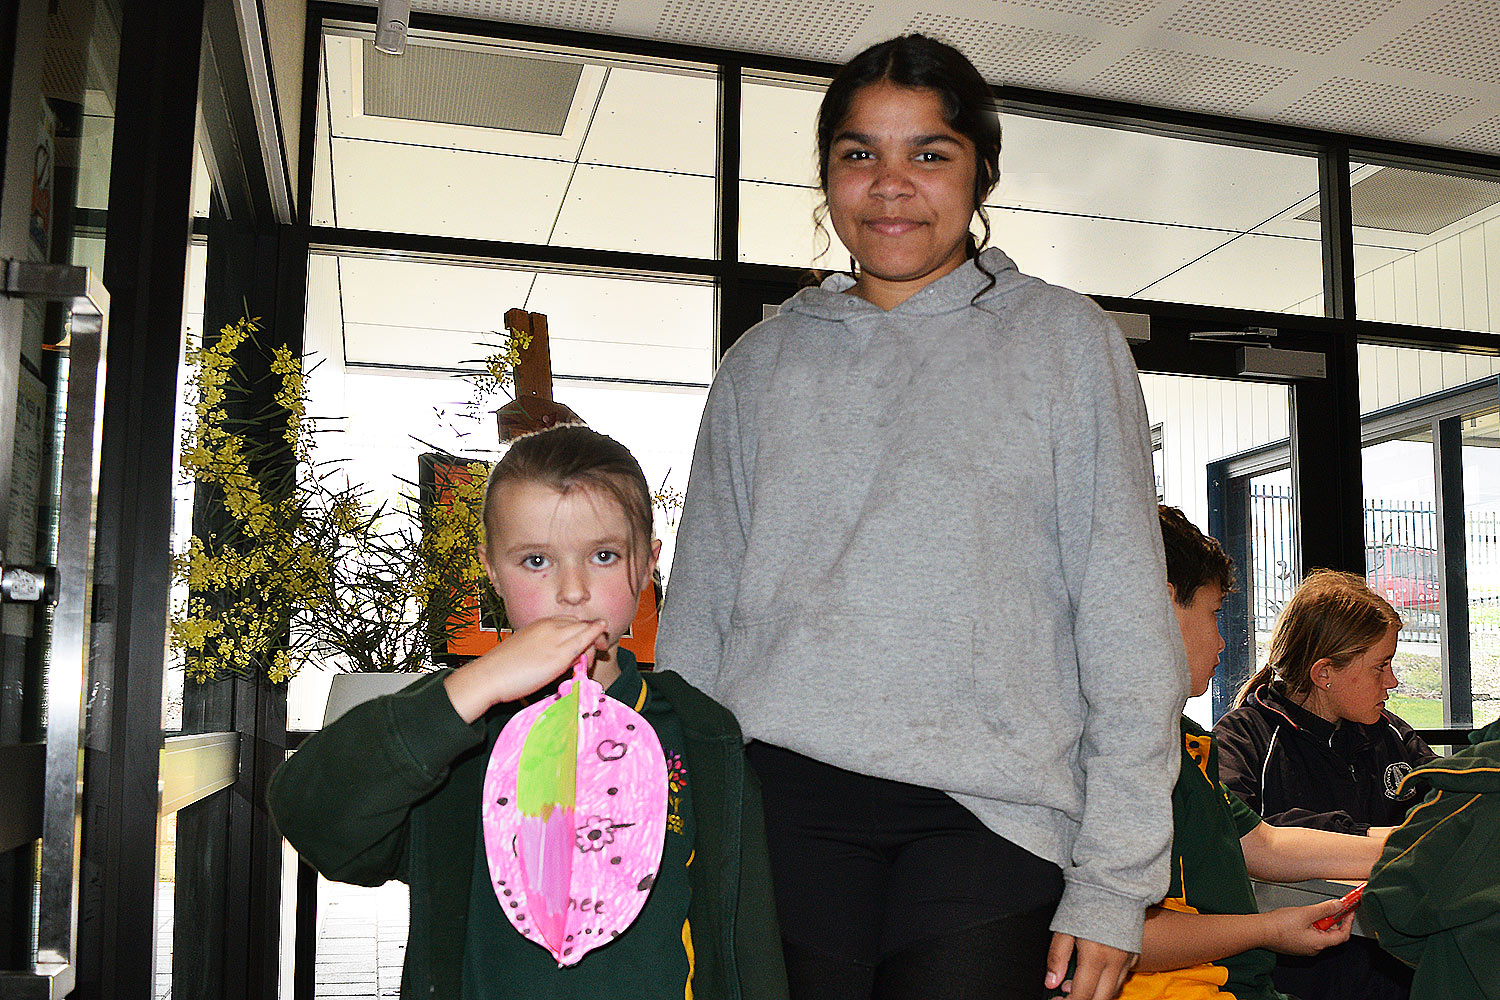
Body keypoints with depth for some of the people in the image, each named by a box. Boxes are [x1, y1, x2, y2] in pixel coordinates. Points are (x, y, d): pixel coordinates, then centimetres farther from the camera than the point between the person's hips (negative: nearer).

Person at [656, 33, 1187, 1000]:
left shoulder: (1063, 338, 7)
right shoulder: (761, 362, 13)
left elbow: (1127, 618, 1)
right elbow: (697, 611, 13)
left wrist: (1115, 880, -4)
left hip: (991, 809, -1)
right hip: (780, 789, 2)